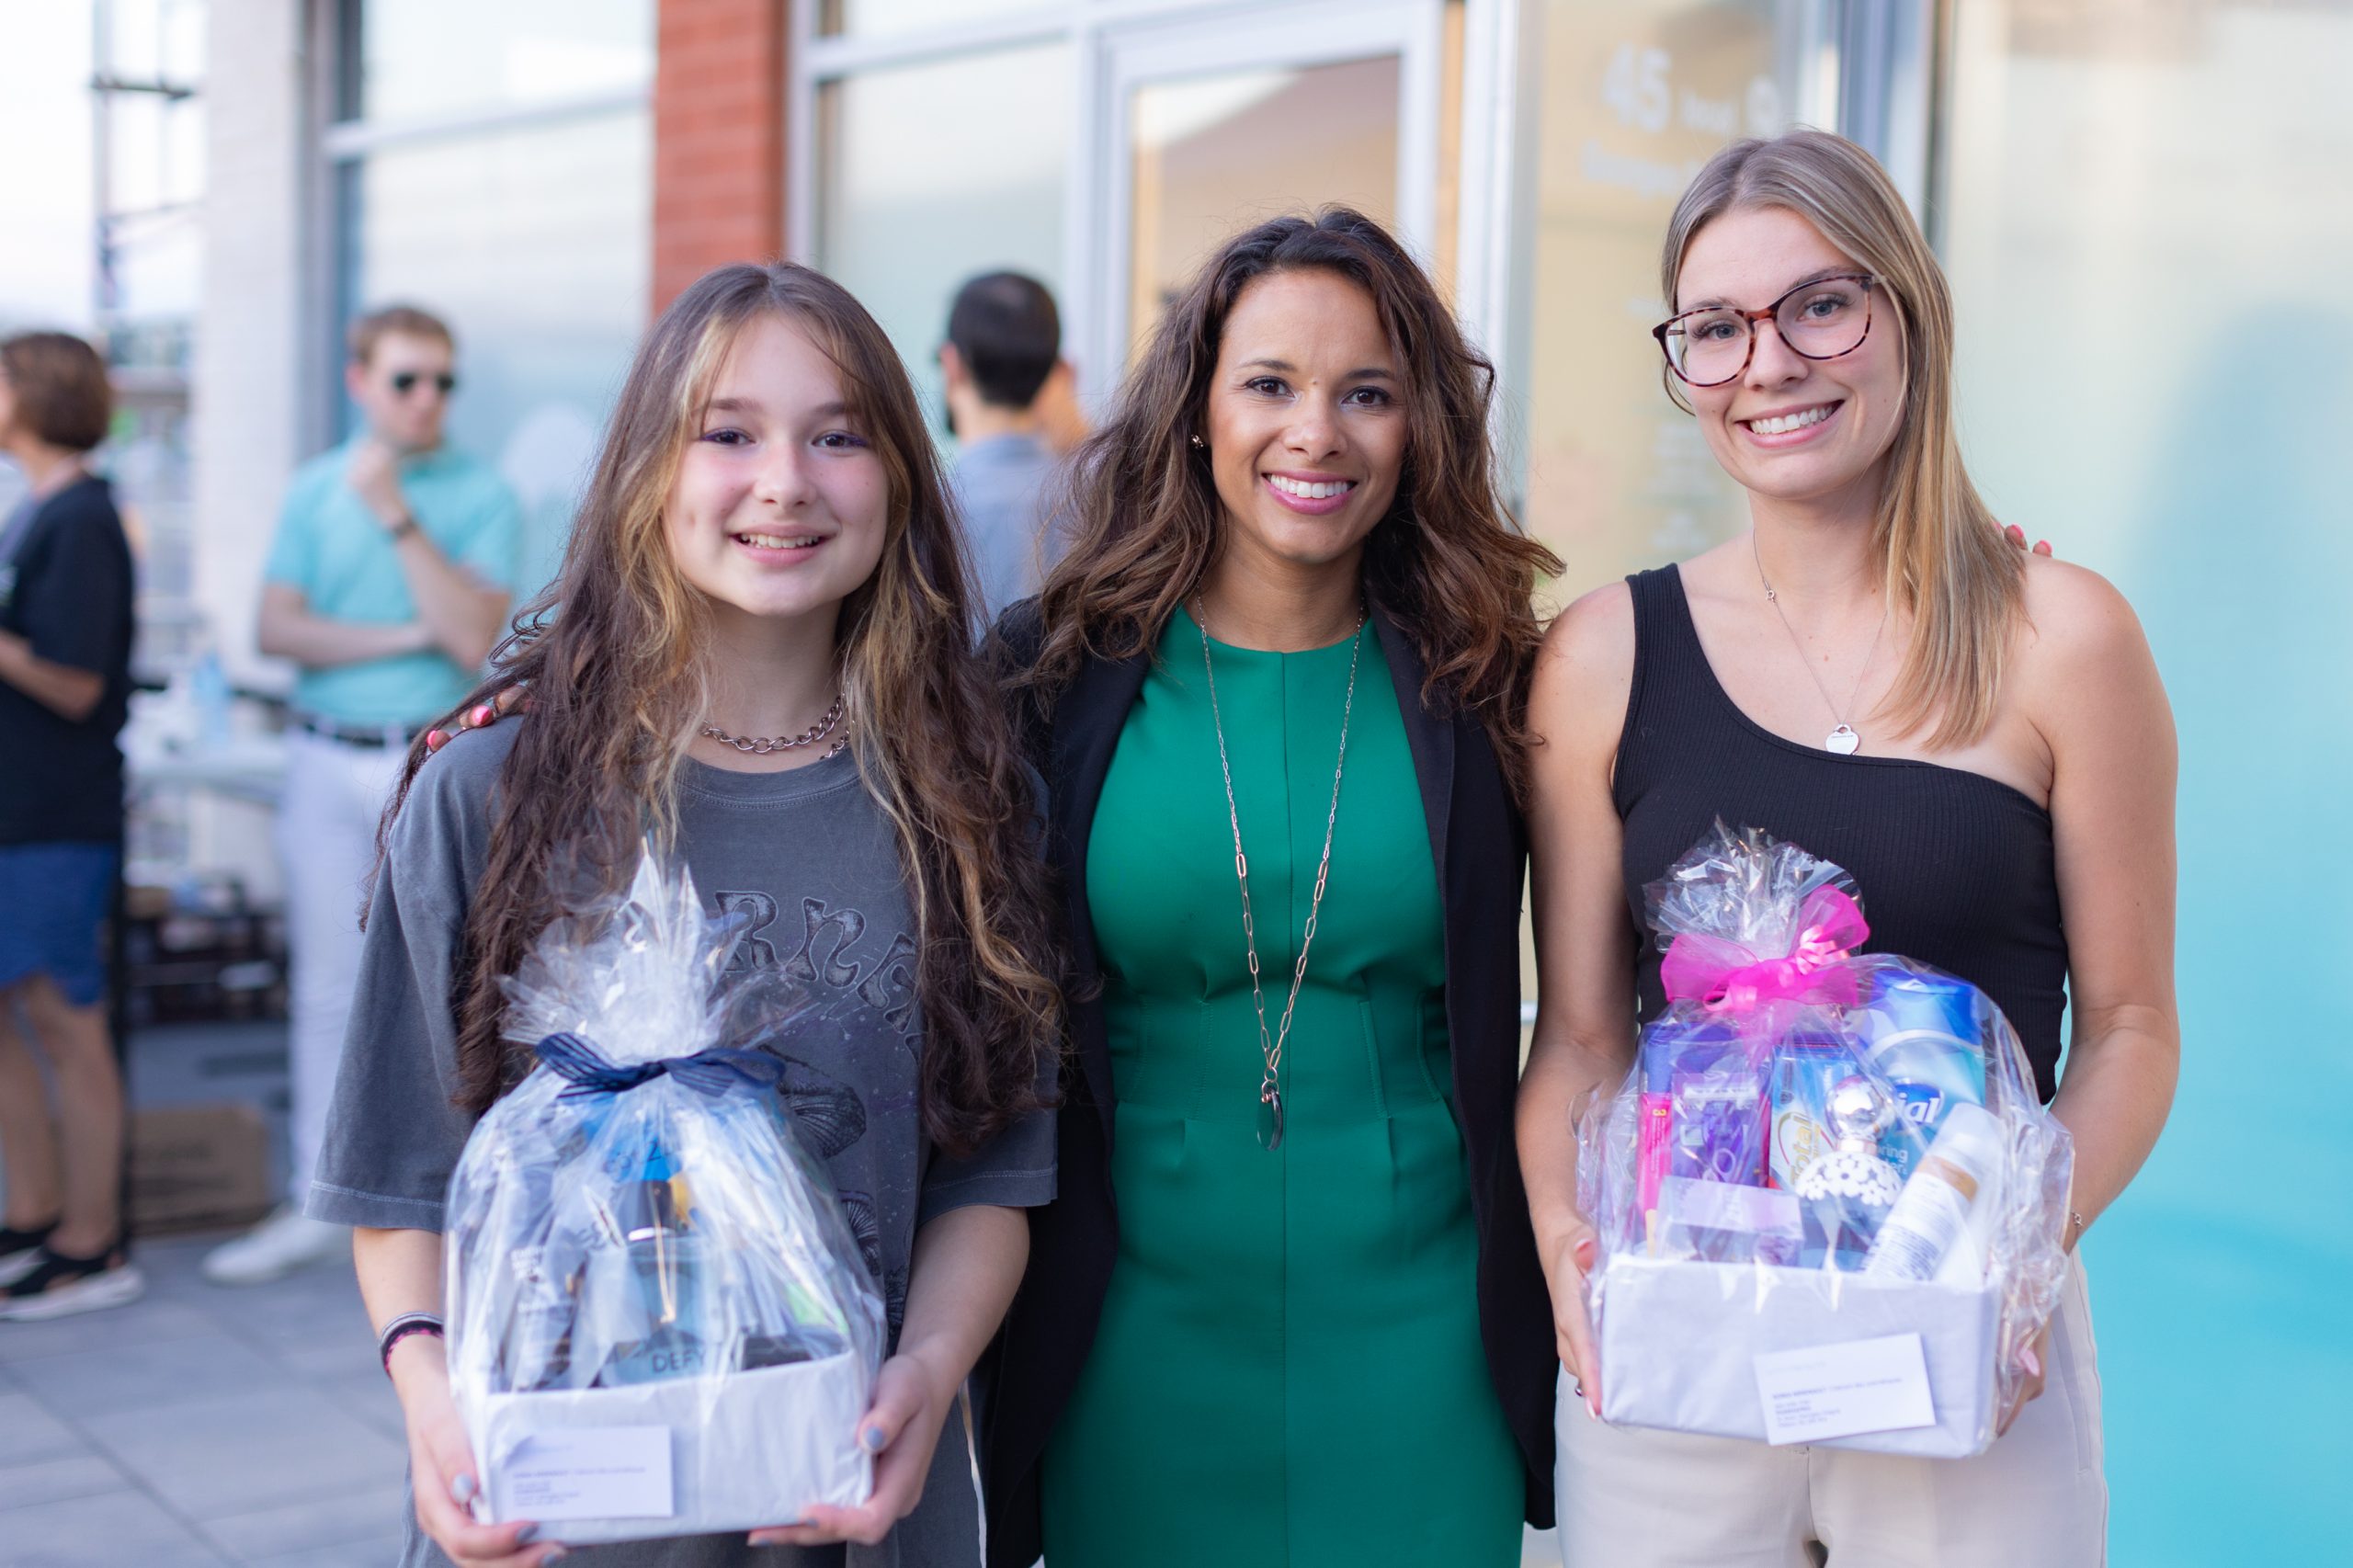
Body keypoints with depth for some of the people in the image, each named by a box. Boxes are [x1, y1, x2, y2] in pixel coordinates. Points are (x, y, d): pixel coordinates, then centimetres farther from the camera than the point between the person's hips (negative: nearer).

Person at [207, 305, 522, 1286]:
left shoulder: (482, 495, -1)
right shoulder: (314, 489, 8)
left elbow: (474, 640, -13)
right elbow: (278, 628, 0)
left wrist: (397, 515, -15)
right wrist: (400, 637, -11)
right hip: (325, 762, 3)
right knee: (326, 991, 8)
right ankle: (319, 1206, 18)